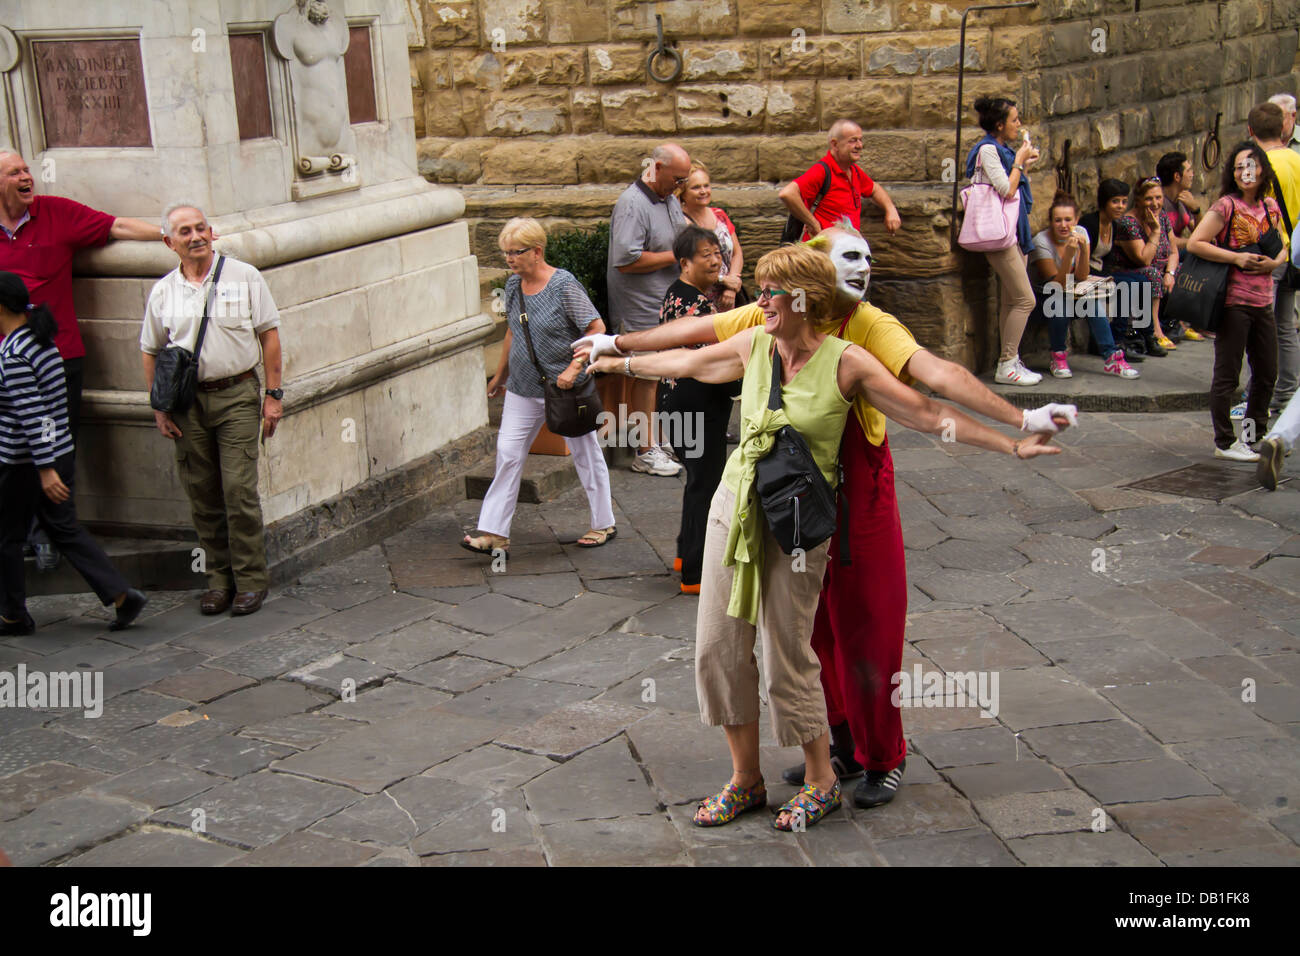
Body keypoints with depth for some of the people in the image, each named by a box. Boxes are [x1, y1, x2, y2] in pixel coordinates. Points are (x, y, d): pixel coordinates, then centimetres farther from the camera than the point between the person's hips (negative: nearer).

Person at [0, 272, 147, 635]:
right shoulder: (42, 343, 7)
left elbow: (31, 416, -25)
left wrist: (45, 470, -24)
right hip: (61, 453, 9)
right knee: (64, 530, 15)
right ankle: (122, 595, 8)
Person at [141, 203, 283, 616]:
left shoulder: (243, 276, 1)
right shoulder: (162, 292, 7)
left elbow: (268, 335, 2)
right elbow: (150, 352, 14)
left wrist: (273, 394, -2)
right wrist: (159, 407, 7)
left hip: (236, 396, -3)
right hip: (187, 402, 3)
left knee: (239, 491, -8)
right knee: (202, 496, 6)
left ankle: (251, 580, 2)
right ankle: (219, 578, 17)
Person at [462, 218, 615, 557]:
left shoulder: (564, 285, -17)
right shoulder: (514, 285, 3)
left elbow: (597, 329, -16)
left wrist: (573, 369, -24)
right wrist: (500, 376, 23)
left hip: (565, 389, -6)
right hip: (523, 389, 6)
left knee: (585, 454, 9)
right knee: (508, 455, 0)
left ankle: (604, 524, 26)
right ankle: (494, 534, 2)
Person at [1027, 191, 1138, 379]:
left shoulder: (1080, 233, -6)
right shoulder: (1041, 242, -19)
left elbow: (1082, 277, -12)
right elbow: (1058, 284, -25)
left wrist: (1083, 248, -27)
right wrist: (1069, 252, -37)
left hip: (1071, 293, 4)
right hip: (1042, 298, -4)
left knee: (1093, 301, -27)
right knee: (1061, 303, -36)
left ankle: (1112, 358, -25)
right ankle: (1058, 357, -16)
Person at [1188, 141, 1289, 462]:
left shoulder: (1270, 207, 10)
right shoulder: (1226, 206, -8)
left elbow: (1283, 246, 21)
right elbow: (1194, 244, -14)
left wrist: (1275, 261, -2)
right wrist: (1236, 258, -18)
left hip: (1263, 301, 6)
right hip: (1233, 301, -6)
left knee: (1267, 373, 13)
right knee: (1227, 375, -1)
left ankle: (1254, 435, 29)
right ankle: (1224, 443, 8)